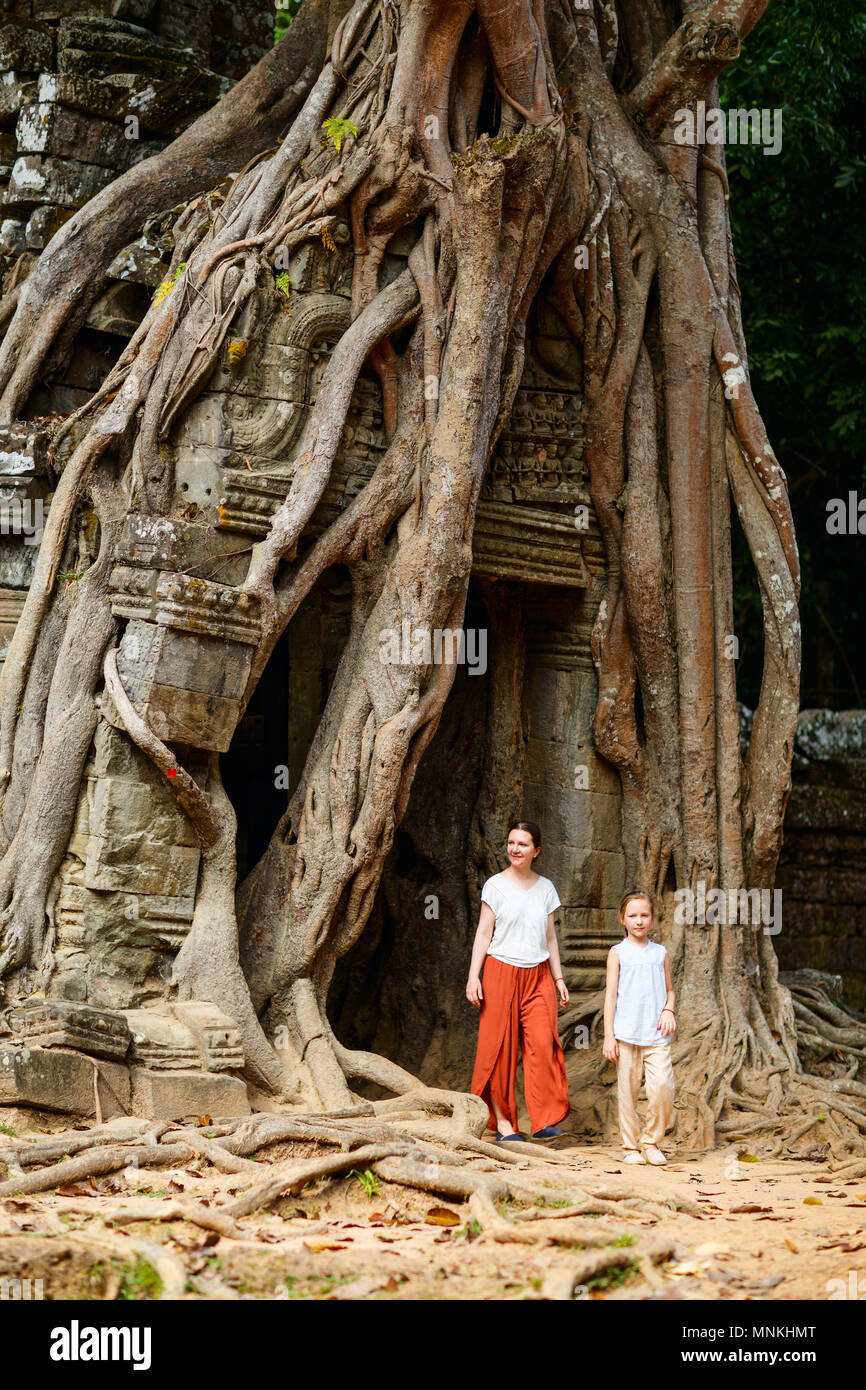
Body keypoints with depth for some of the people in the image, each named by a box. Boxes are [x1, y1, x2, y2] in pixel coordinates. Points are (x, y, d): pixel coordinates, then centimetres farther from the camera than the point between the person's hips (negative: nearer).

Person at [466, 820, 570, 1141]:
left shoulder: (545, 888, 11)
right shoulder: (496, 885, 2)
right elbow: (484, 933, 1)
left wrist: (558, 977, 12)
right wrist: (473, 976, -6)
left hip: (538, 975, 2)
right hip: (501, 971, -2)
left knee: (543, 1042, -12)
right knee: (500, 1046, -3)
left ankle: (544, 1120, -11)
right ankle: (502, 1122, 2)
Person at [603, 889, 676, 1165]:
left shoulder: (660, 953, 12)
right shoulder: (618, 952, 5)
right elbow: (611, 994, 3)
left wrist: (668, 1010, -1)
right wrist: (609, 1035, -3)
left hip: (656, 1035, 2)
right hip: (626, 1035, -2)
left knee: (663, 1086, -13)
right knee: (627, 1091, 0)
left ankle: (651, 1142, 4)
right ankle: (631, 1147, 12)